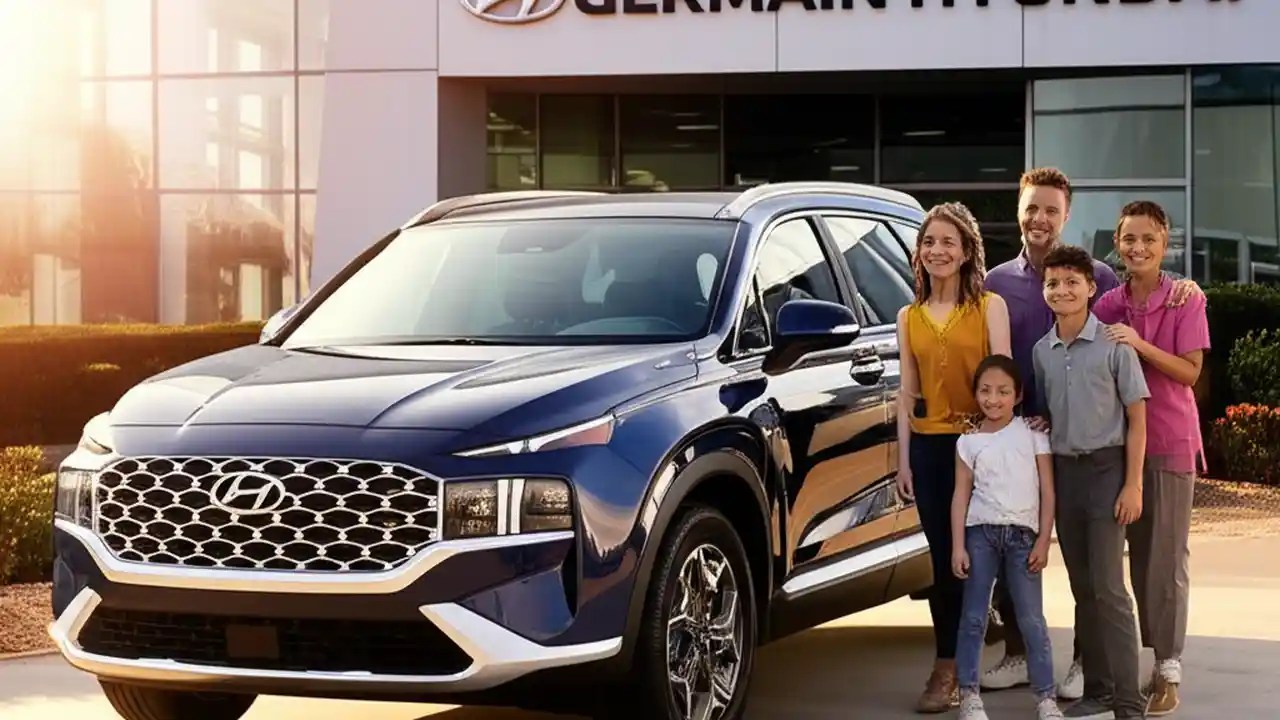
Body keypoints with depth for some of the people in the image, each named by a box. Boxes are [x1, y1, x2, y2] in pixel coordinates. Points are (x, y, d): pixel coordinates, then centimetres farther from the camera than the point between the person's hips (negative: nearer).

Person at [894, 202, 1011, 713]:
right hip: (929, 444, 3)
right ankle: (950, 667, 7)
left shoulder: (990, 307, 1)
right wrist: (903, 460, 7)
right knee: (943, 557, 4)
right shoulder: (910, 317, 12)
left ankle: (951, 667, 4)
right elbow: (907, 392, 12)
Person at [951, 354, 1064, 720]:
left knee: (1031, 619, -2)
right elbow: (961, 496, 4)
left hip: (1022, 533, -1)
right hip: (981, 532, 1)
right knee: (974, 617, 2)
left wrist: (1043, 540, -4)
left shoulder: (1033, 434, 2)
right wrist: (958, 546, -3)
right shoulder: (968, 442, 4)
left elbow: (1047, 490, 1)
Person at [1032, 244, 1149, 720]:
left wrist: (1133, 484, -12)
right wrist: (1043, 478, 7)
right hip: (1063, 470, 5)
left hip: (1106, 467, -5)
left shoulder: (1113, 345, -8)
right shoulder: (1041, 351, 7)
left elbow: (1136, 418, -6)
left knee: (1107, 587, -10)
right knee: (1082, 588, 10)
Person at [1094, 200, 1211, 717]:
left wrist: (1140, 345, -23)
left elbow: (1190, 372, -11)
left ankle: (1168, 669, 3)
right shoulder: (1108, 305, 3)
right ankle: (1151, 655, 18)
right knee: (1138, 553, 9)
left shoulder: (1185, 301, -8)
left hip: (1170, 442, -4)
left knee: (1166, 556, -1)